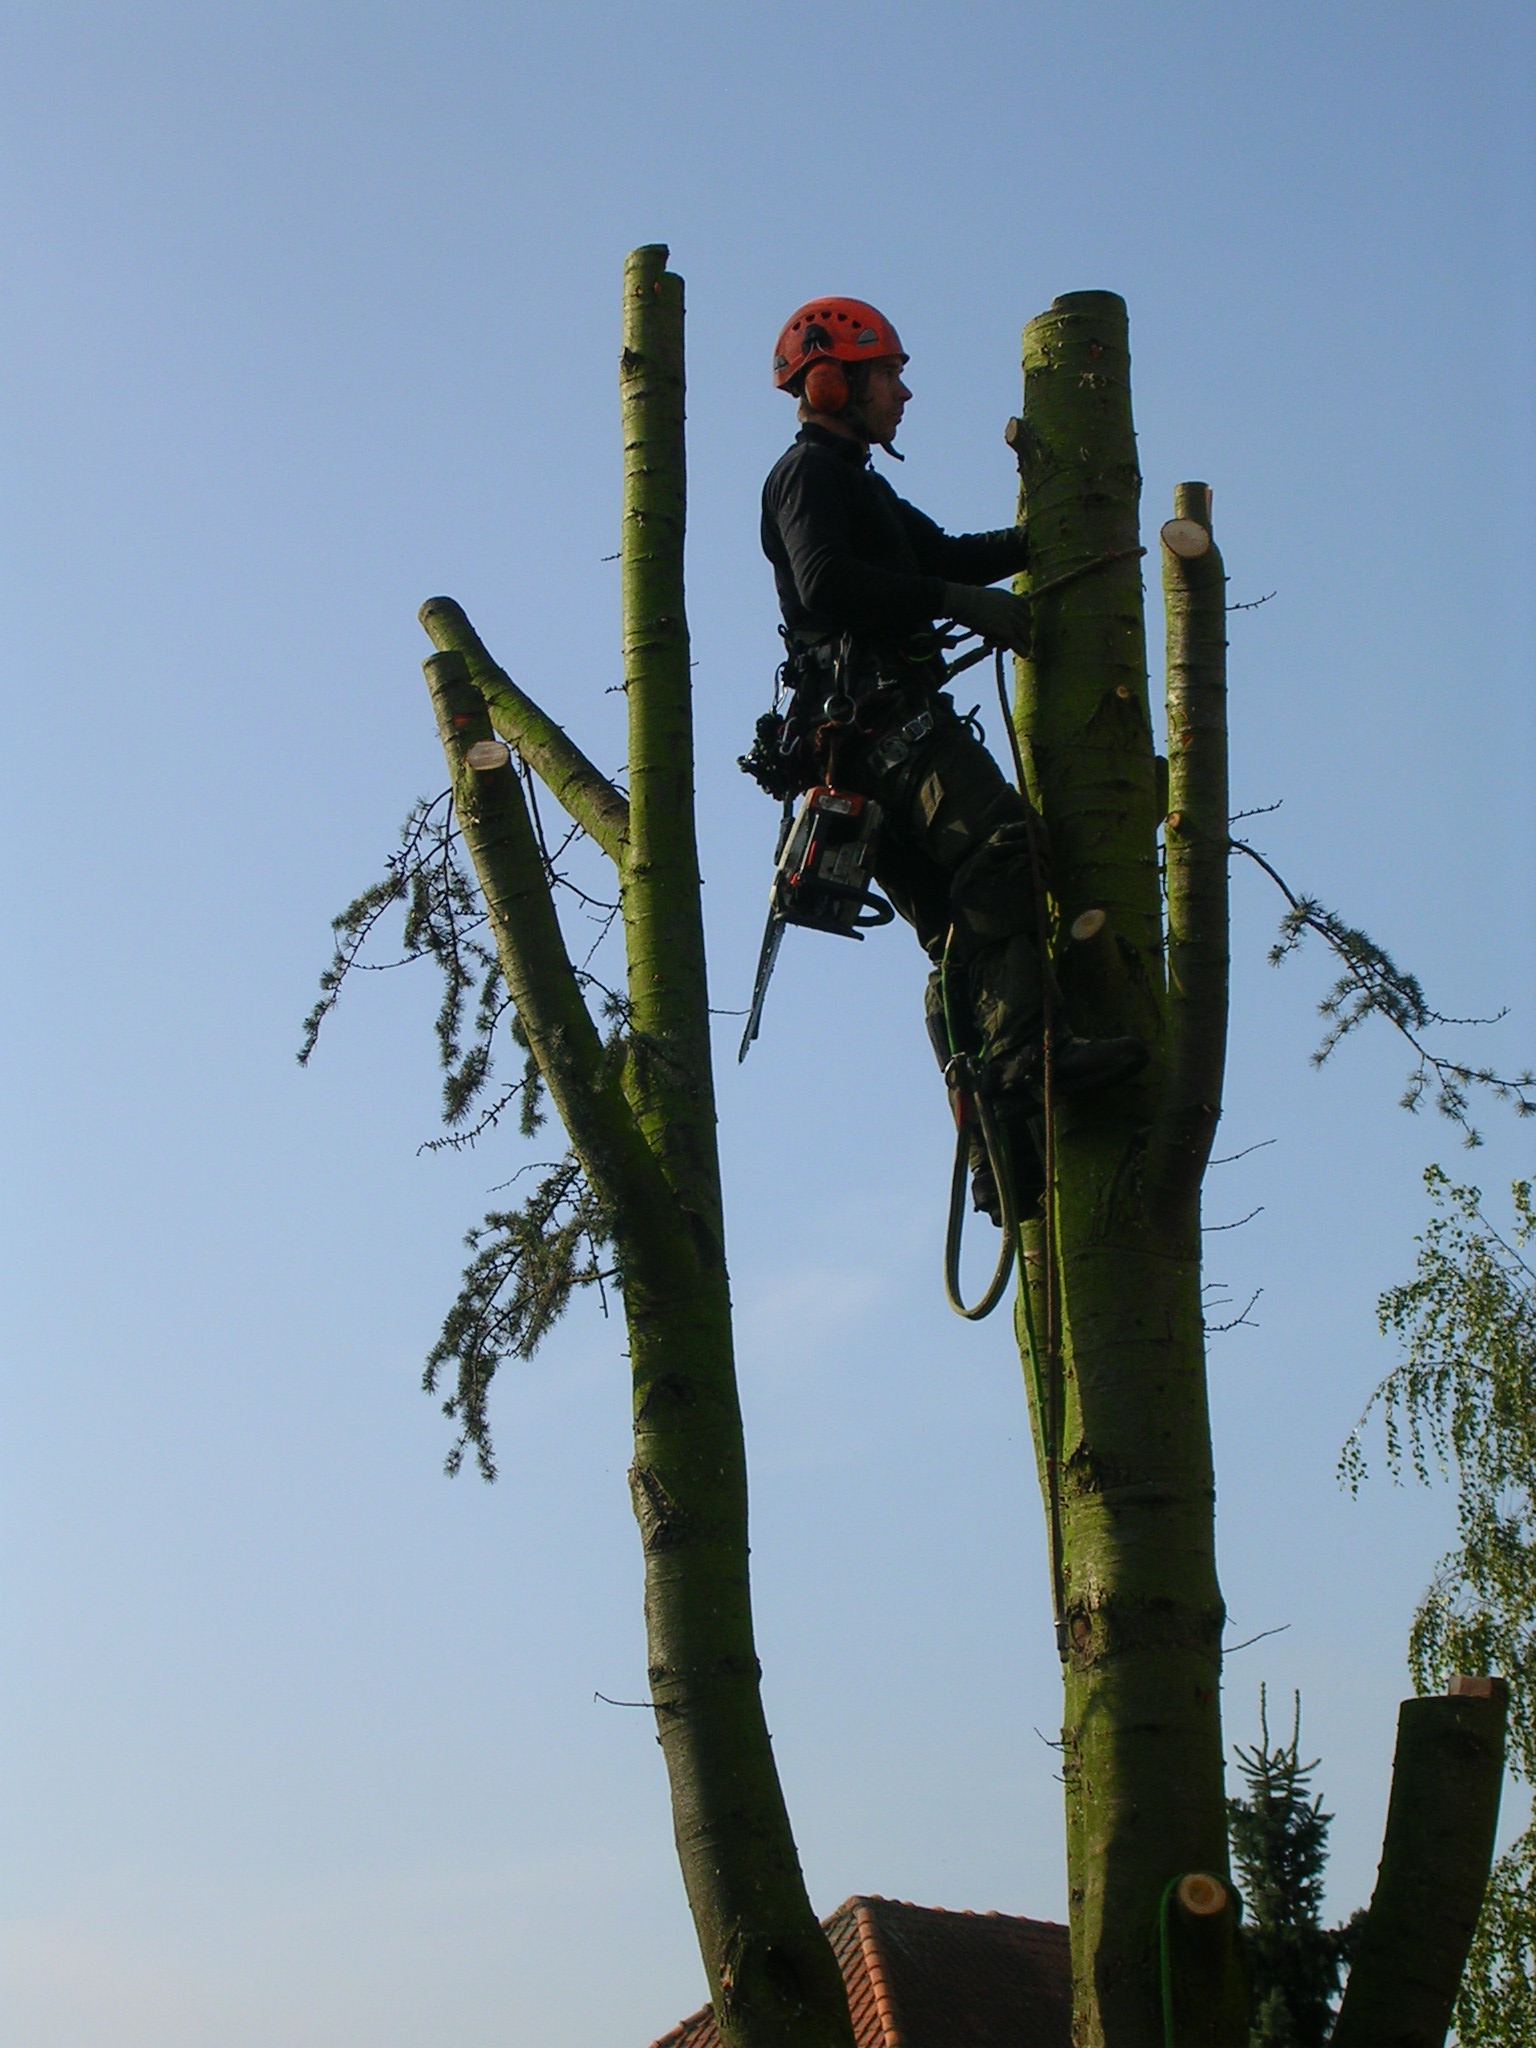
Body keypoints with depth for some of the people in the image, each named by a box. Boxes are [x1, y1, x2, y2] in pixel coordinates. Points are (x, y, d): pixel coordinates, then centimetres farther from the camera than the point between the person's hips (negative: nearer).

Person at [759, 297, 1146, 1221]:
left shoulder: (858, 487, 33)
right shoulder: (810, 472, 1)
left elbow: (945, 556, 34)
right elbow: (827, 583, -16)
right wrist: (968, 603, -17)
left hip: (889, 727, 10)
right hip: (876, 716, -10)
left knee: (963, 933, 2)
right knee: (1002, 835, -29)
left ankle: (1003, 1154, -4)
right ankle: (1027, 1050, -44)